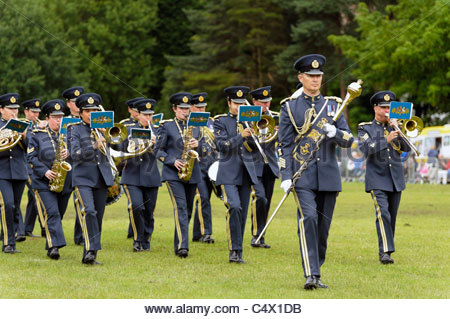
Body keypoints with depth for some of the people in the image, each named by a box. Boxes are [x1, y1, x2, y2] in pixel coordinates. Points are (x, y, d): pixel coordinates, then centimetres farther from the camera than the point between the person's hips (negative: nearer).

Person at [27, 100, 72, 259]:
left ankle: (51, 247, 22)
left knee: (59, 215, 9)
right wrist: (44, 171, -16)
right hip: (44, 182, -4)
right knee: (52, 213, -16)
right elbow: (31, 157, -3)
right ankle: (54, 246, -24)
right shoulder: (37, 135, 3)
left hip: (65, 183, 4)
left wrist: (69, 154, -14)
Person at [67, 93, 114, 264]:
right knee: (89, 211, -22)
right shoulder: (75, 130, 3)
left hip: (101, 178, 4)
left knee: (98, 217, 3)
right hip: (83, 177, -4)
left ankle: (89, 256, 9)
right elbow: (75, 154, -10)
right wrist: (94, 147, -23)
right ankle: (91, 249, -24)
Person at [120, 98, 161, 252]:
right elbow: (124, 150, -3)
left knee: (149, 212, 4)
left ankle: (146, 241, 20)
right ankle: (138, 239, -7)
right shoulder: (129, 130, 6)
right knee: (136, 205, -20)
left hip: (150, 177, 2)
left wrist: (154, 144, -23)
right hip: (132, 176, -2)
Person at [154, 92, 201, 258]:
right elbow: (158, 150, 1)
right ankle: (182, 246, -26)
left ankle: (180, 245, 25)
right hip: (173, 173, -5)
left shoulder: (194, 126, 14)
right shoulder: (166, 126, 2)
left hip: (192, 174, 5)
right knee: (180, 207, -19)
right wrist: (173, 162, -14)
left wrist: (197, 145, -7)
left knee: (188, 210, 10)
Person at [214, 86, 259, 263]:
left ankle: (237, 253, 10)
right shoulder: (221, 122, 0)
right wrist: (241, 136, -22)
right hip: (229, 173, -4)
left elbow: (255, 148, 11)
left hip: (246, 173, 5)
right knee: (234, 207, -21)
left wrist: (251, 135, -8)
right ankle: (234, 250, -16)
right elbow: (222, 145, -12)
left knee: (242, 213, 4)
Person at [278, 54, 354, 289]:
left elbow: (348, 140, 8)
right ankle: (311, 275, -22)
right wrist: (285, 177, -7)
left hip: (328, 176, 3)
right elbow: (284, 145, 3)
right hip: (302, 175, -3)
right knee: (308, 219, -19)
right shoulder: (290, 107, 5)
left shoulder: (333, 105, 11)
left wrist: (335, 133, -15)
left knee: (323, 226, 5)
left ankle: (316, 272, 17)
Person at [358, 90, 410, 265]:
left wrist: (399, 131, -11)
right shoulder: (365, 128, 3)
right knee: (383, 213, -19)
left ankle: (386, 249, 16)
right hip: (378, 180, -4)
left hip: (396, 179, 4)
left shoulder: (395, 127, 14)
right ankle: (385, 252, -25)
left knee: (392, 217, 7)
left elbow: (406, 148, 4)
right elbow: (367, 149, -13)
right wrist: (386, 140, -25)